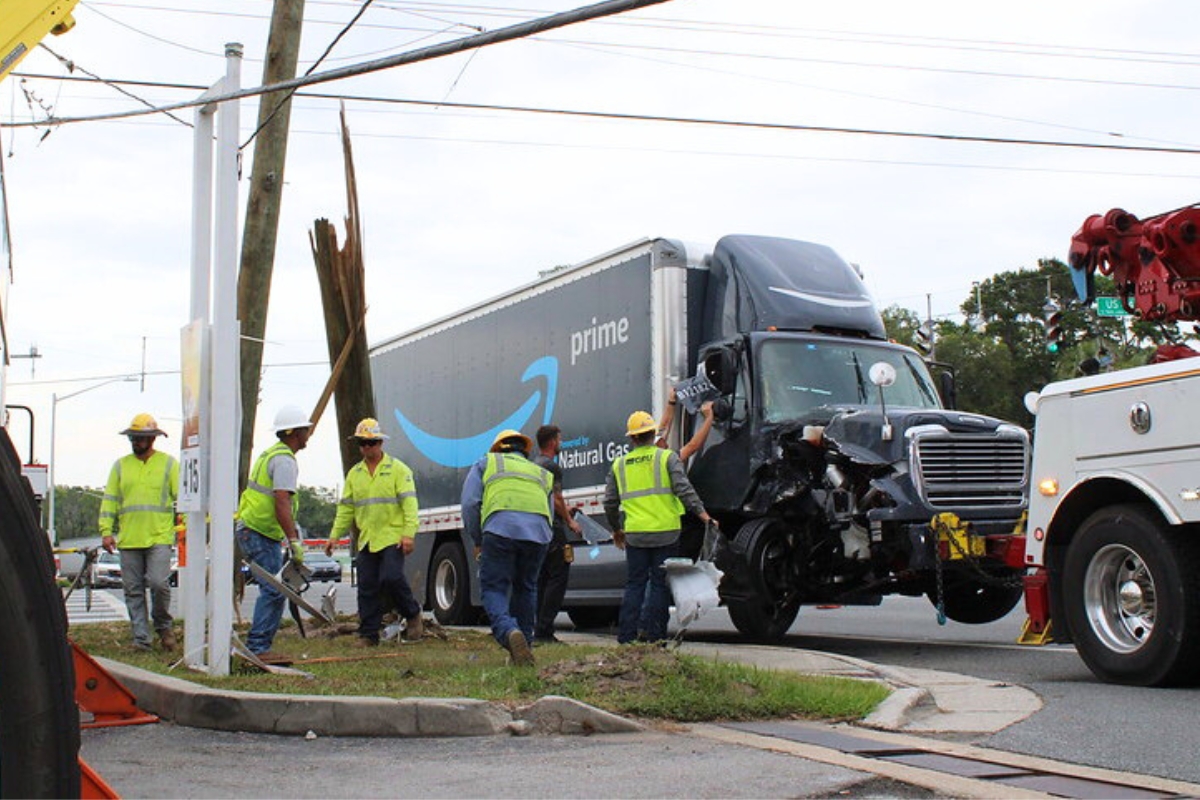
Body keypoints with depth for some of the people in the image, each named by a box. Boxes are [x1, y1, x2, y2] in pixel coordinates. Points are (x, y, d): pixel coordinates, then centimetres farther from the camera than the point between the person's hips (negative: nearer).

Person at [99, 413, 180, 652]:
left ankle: (163, 626, 10)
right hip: (128, 540, 3)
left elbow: (182, 497, 5)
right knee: (133, 591, 3)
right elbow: (109, 500, 13)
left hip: (159, 537, -3)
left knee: (159, 583, -14)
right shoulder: (120, 465, 14)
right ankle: (140, 638, 9)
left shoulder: (168, 464, 7)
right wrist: (106, 531, 3)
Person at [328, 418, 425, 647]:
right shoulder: (354, 474, 15)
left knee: (391, 578, -18)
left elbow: (409, 503, -7)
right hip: (366, 540, 5)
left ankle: (413, 615, 6)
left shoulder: (398, 469, 0)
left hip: (392, 537, -5)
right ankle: (368, 634, 8)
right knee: (367, 587, 2)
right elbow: (346, 508, 17)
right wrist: (334, 536, 9)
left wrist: (408, 533, -17)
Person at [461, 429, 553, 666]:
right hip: (538, 532, 3)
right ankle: (524, 643, 19)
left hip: (500, 528, -3)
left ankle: (509, 632, -24)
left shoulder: (486, 464, 25)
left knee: (494, 589, 1)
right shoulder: (542, 474, 34)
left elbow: (470, 503, 13)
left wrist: (478, 541, 22)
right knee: (526, 588, 20)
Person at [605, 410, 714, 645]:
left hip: (635, 535, 3)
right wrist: (703, 515, -11)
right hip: (665, 532, -3)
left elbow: (610, 503, 15)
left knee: (634, 584, 10)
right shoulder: (667, 457, 0)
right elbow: (684, 490, -10)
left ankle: (626, 636, 7)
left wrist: (616, 529, 28)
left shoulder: (619, 465, 11)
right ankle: (651, 633, -1)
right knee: (660, 584, 4)